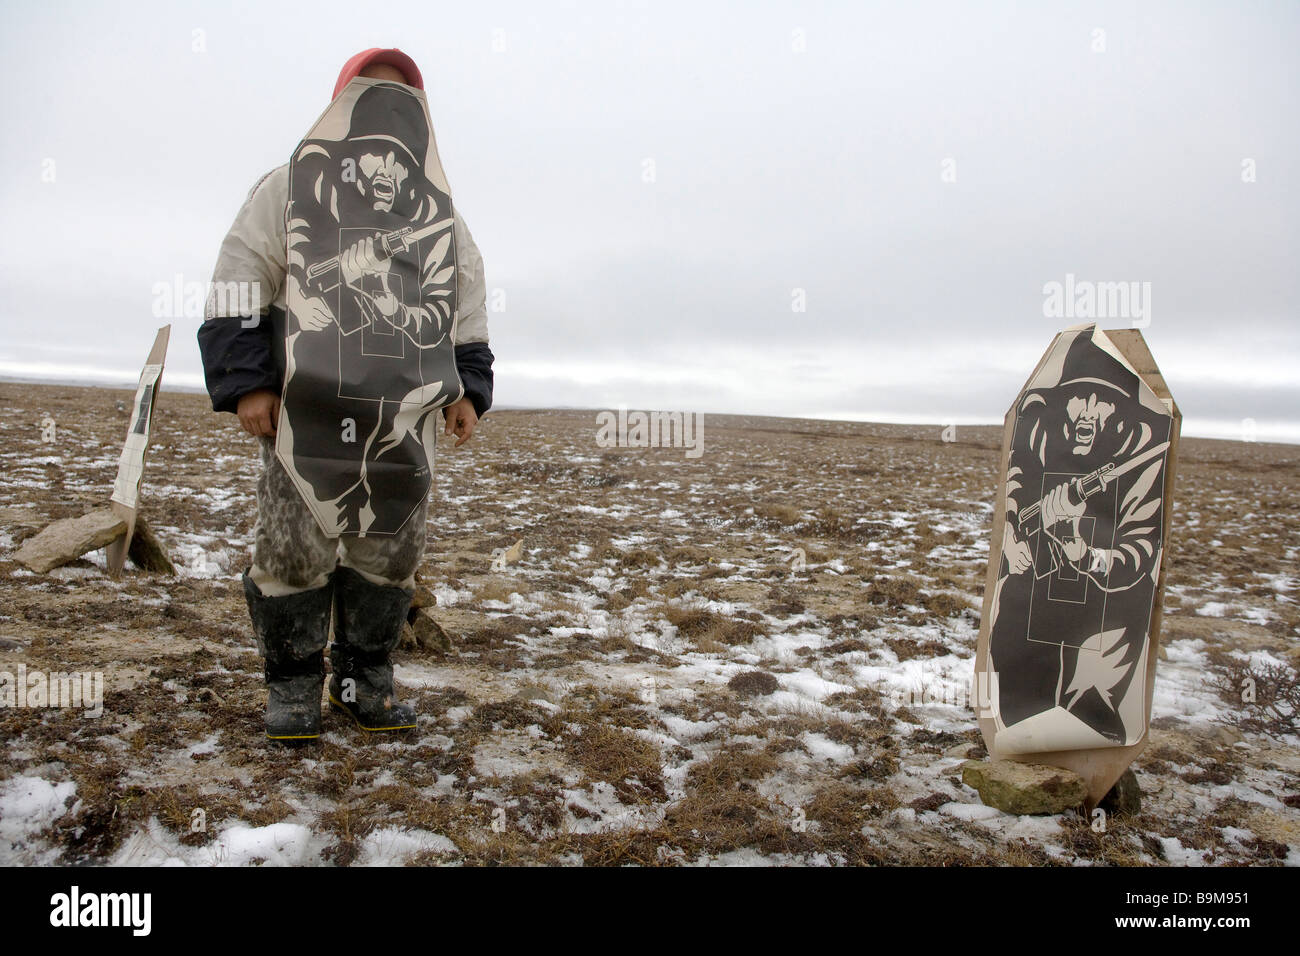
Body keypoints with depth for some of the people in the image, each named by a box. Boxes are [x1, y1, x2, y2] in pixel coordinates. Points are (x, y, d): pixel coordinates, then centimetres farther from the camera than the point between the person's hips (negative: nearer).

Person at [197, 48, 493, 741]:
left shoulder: (439, 210, 21)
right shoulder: (293, 184, 11)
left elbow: (468, 305, 19)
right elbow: (240, 281, 4)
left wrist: (467, 389, 7)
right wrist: (246, 383, -7)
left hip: (406, 414, 3)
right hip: (307, 406, -3)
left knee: (390, 550, 4)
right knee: (295, 547, -2)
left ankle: (363, 679, 18)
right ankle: (293, 686, 14)